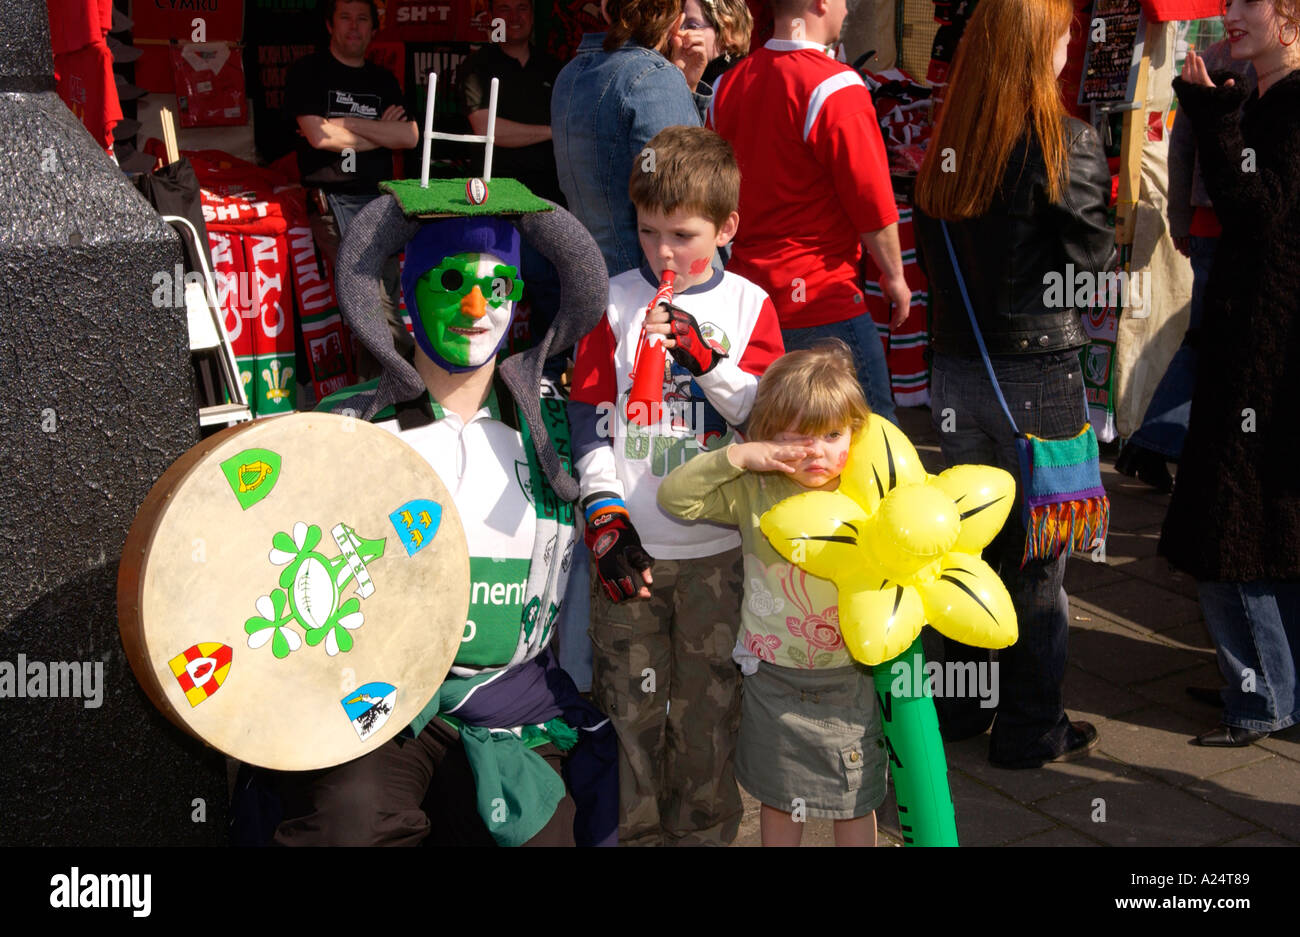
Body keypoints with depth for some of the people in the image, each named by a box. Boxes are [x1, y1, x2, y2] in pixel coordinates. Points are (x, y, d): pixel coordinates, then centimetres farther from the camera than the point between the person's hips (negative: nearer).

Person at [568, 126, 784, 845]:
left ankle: (701, 829, 25)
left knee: (708, 705, 8)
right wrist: (605, 520, -5)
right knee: (629, 704, 6)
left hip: (718, 548, 0)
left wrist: (707, 359, -18)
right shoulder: (616, 301, 3)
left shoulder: (748, 305, 2)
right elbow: (589, 416, 2)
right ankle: (633, 831, 22)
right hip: (630, 545, 0)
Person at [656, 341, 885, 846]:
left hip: (848, 678, 0)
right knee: (779, 798, 17)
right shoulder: (753, 492, -8)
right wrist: (736, 457, -22)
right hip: (773, 677, 0)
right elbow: (674, 497, -14)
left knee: (855, 802, 12)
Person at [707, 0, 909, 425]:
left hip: (747, 293, 7)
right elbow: (872, 200, -14)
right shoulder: (835, 87, -15)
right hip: (820, 298, -7)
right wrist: (894, 275, 0)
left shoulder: (729, 83, 6)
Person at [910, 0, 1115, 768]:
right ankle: (1031, 726, 16)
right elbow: (1092, 260, -8)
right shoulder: (1067, 143, -13)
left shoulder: (946, 146, 1)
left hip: (958, 368, 5)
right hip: (1040, 372, -5)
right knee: (1039, 552, 6)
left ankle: (961, 701, 30)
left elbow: (930, 257, 8)